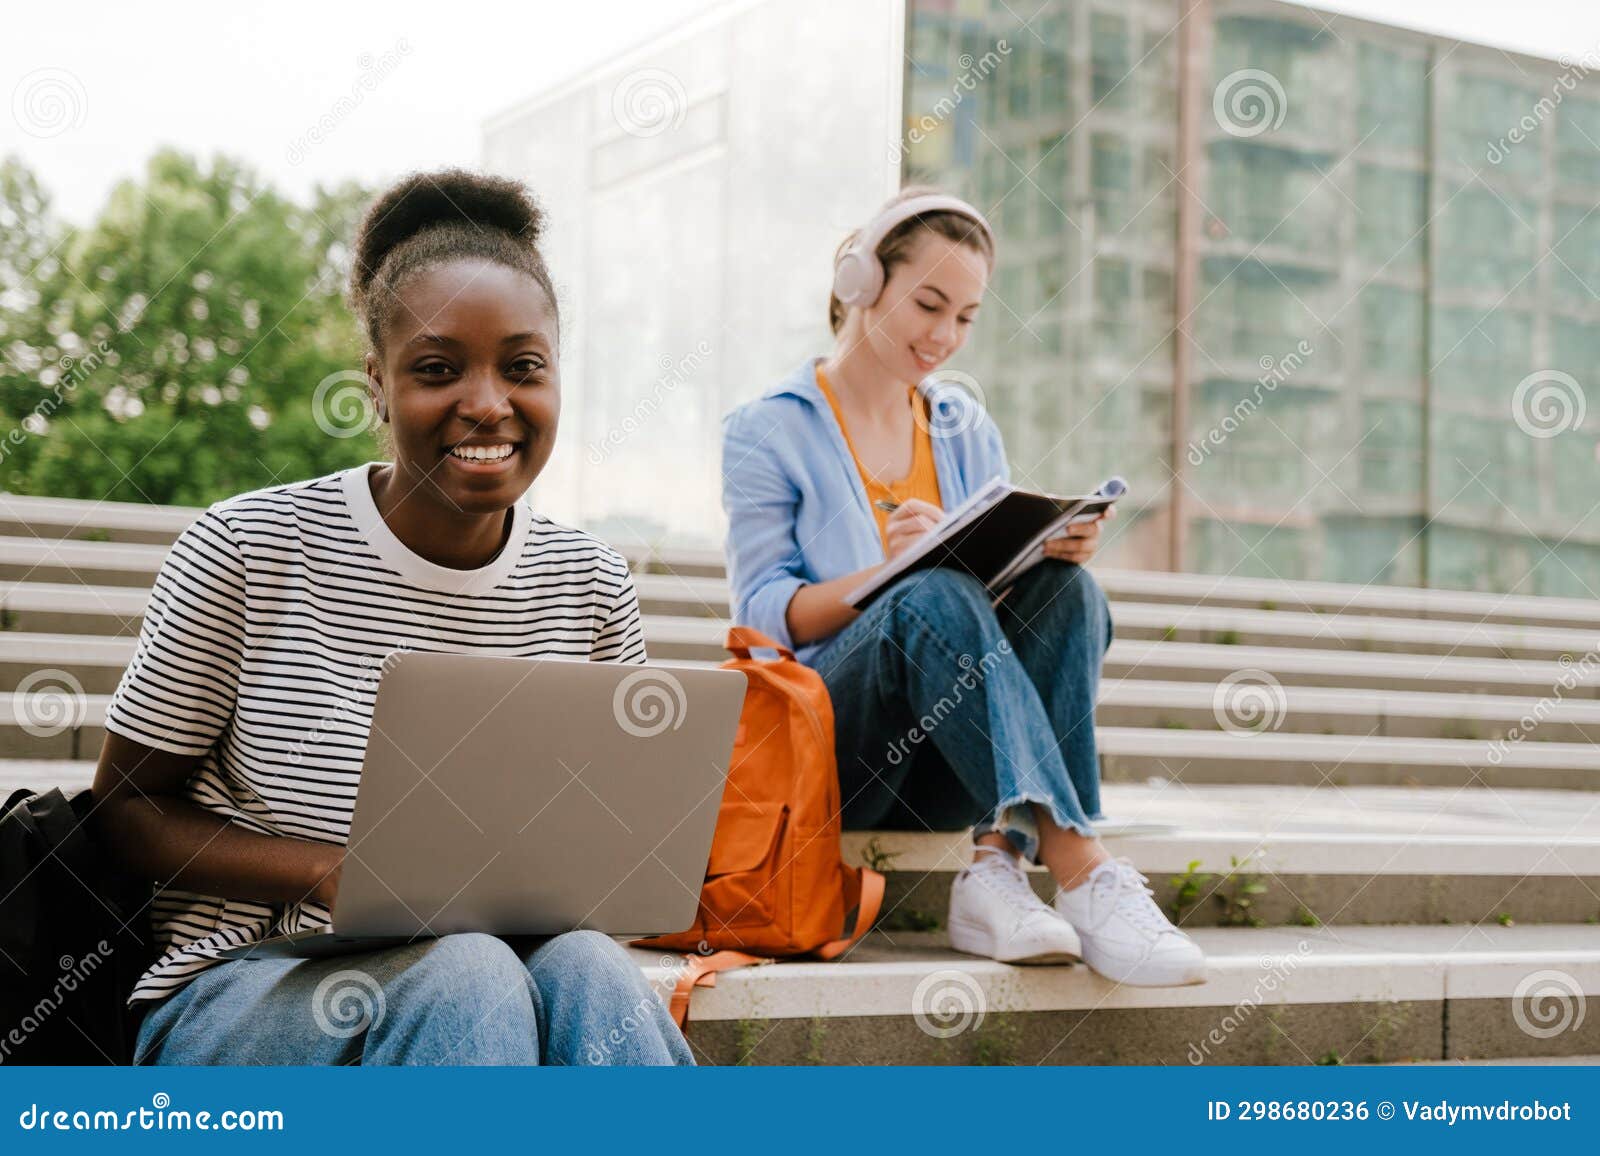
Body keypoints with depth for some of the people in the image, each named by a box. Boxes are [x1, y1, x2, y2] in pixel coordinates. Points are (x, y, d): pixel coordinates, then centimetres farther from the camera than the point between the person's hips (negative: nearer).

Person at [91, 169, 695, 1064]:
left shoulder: (592, 586, 3)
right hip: (242, 985, -3)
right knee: (468, 976, -35)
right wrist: (329, 871, -18)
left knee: (588, 970, -32)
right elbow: (128, 806, -1)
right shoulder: (249, 549, -7)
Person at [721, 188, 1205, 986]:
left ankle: (999, 866, -37)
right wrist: (889, 574, -25)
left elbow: (1006, 578, 13)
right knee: (934, 599, -34)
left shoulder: (968, 432, 18)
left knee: (1069, 593, -23)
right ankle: (1082, 873, -45)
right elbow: (763, 615, -7)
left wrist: (1053, 548, -10)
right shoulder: (766, 433, 2)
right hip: (820, 754, -4)